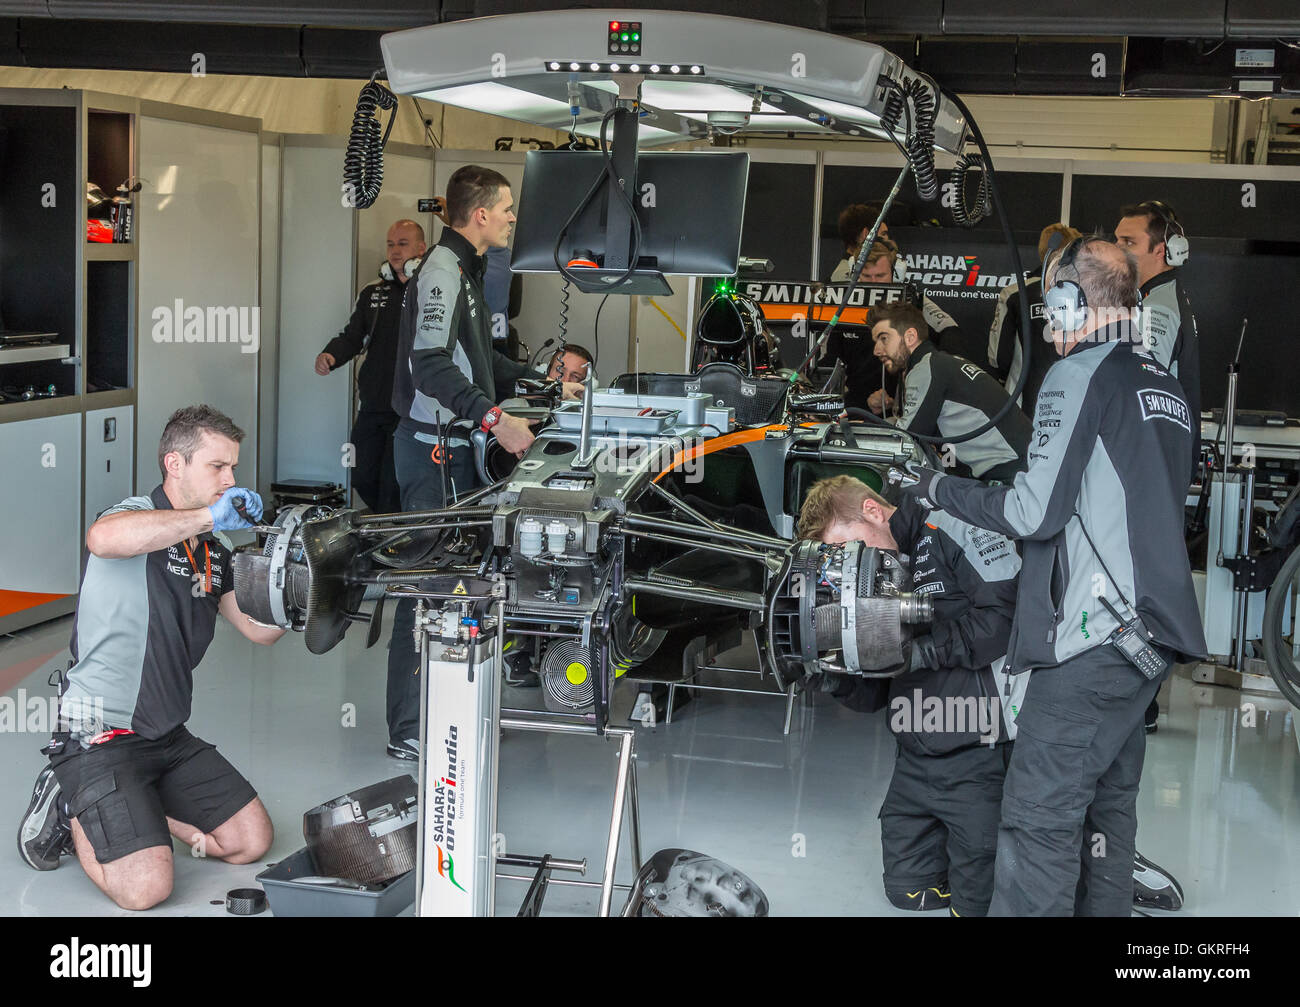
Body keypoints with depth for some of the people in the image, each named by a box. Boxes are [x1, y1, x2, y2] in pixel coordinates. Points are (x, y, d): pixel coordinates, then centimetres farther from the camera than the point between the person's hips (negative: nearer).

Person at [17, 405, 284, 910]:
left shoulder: (213, 548, 12)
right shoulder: (136, 517, -14)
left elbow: (260, 628, 9)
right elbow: (104, 538, -40)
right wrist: (207, 517, -37)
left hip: (167, 735, 8)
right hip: (99, 736, -8)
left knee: (252, 840, 5)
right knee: (145, 887, -19)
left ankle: (137, 811, 20)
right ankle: (71, 808, 9)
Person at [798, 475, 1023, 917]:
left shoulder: (955, 530, -9)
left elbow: (1010, 612, -22)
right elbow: (875, 695, 14)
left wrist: (925, 650, -20)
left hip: (979, 753, -8)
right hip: (916, 761, 8)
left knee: (973, 900, -3)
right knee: (907, 890, 13)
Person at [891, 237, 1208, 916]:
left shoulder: (1080, 373, -8)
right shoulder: (1166, 385, 17)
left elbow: (1036, 512, -13)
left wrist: (939, 490, 0)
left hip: (1094, 634, -9)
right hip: (1151, 631, 9)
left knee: (1039, 815, -9)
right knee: (1108, 803, 14)